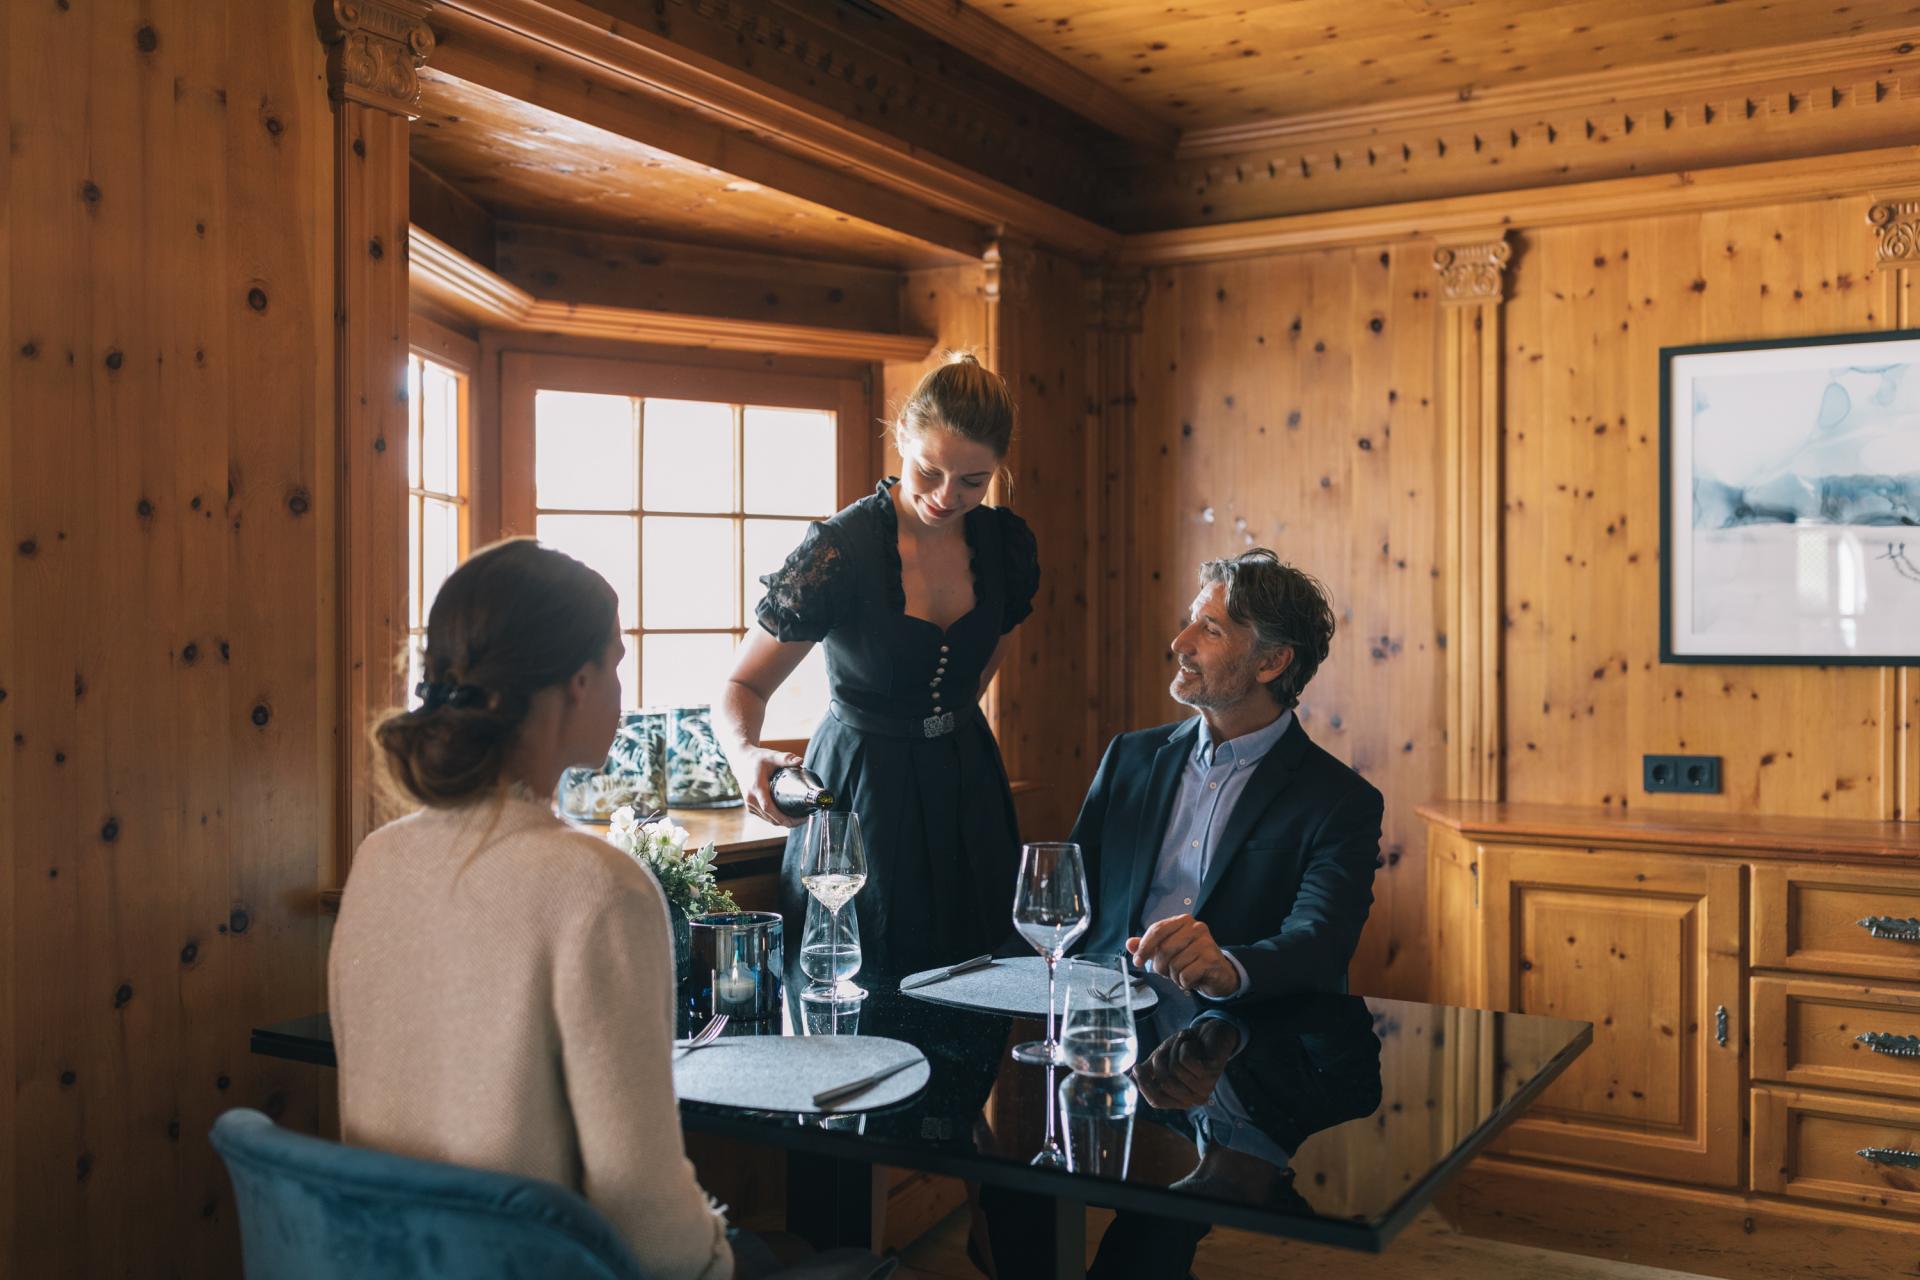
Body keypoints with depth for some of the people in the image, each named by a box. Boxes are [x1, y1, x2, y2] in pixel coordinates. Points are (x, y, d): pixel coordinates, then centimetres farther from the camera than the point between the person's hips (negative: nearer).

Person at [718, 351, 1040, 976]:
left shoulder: (1005, 542, -5)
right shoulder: (839, 549, -19)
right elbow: (744, 684, -15)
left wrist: (946, 715, 8)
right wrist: (745, 753, -35)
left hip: (966, 783, 5)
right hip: (863, 787, -4)